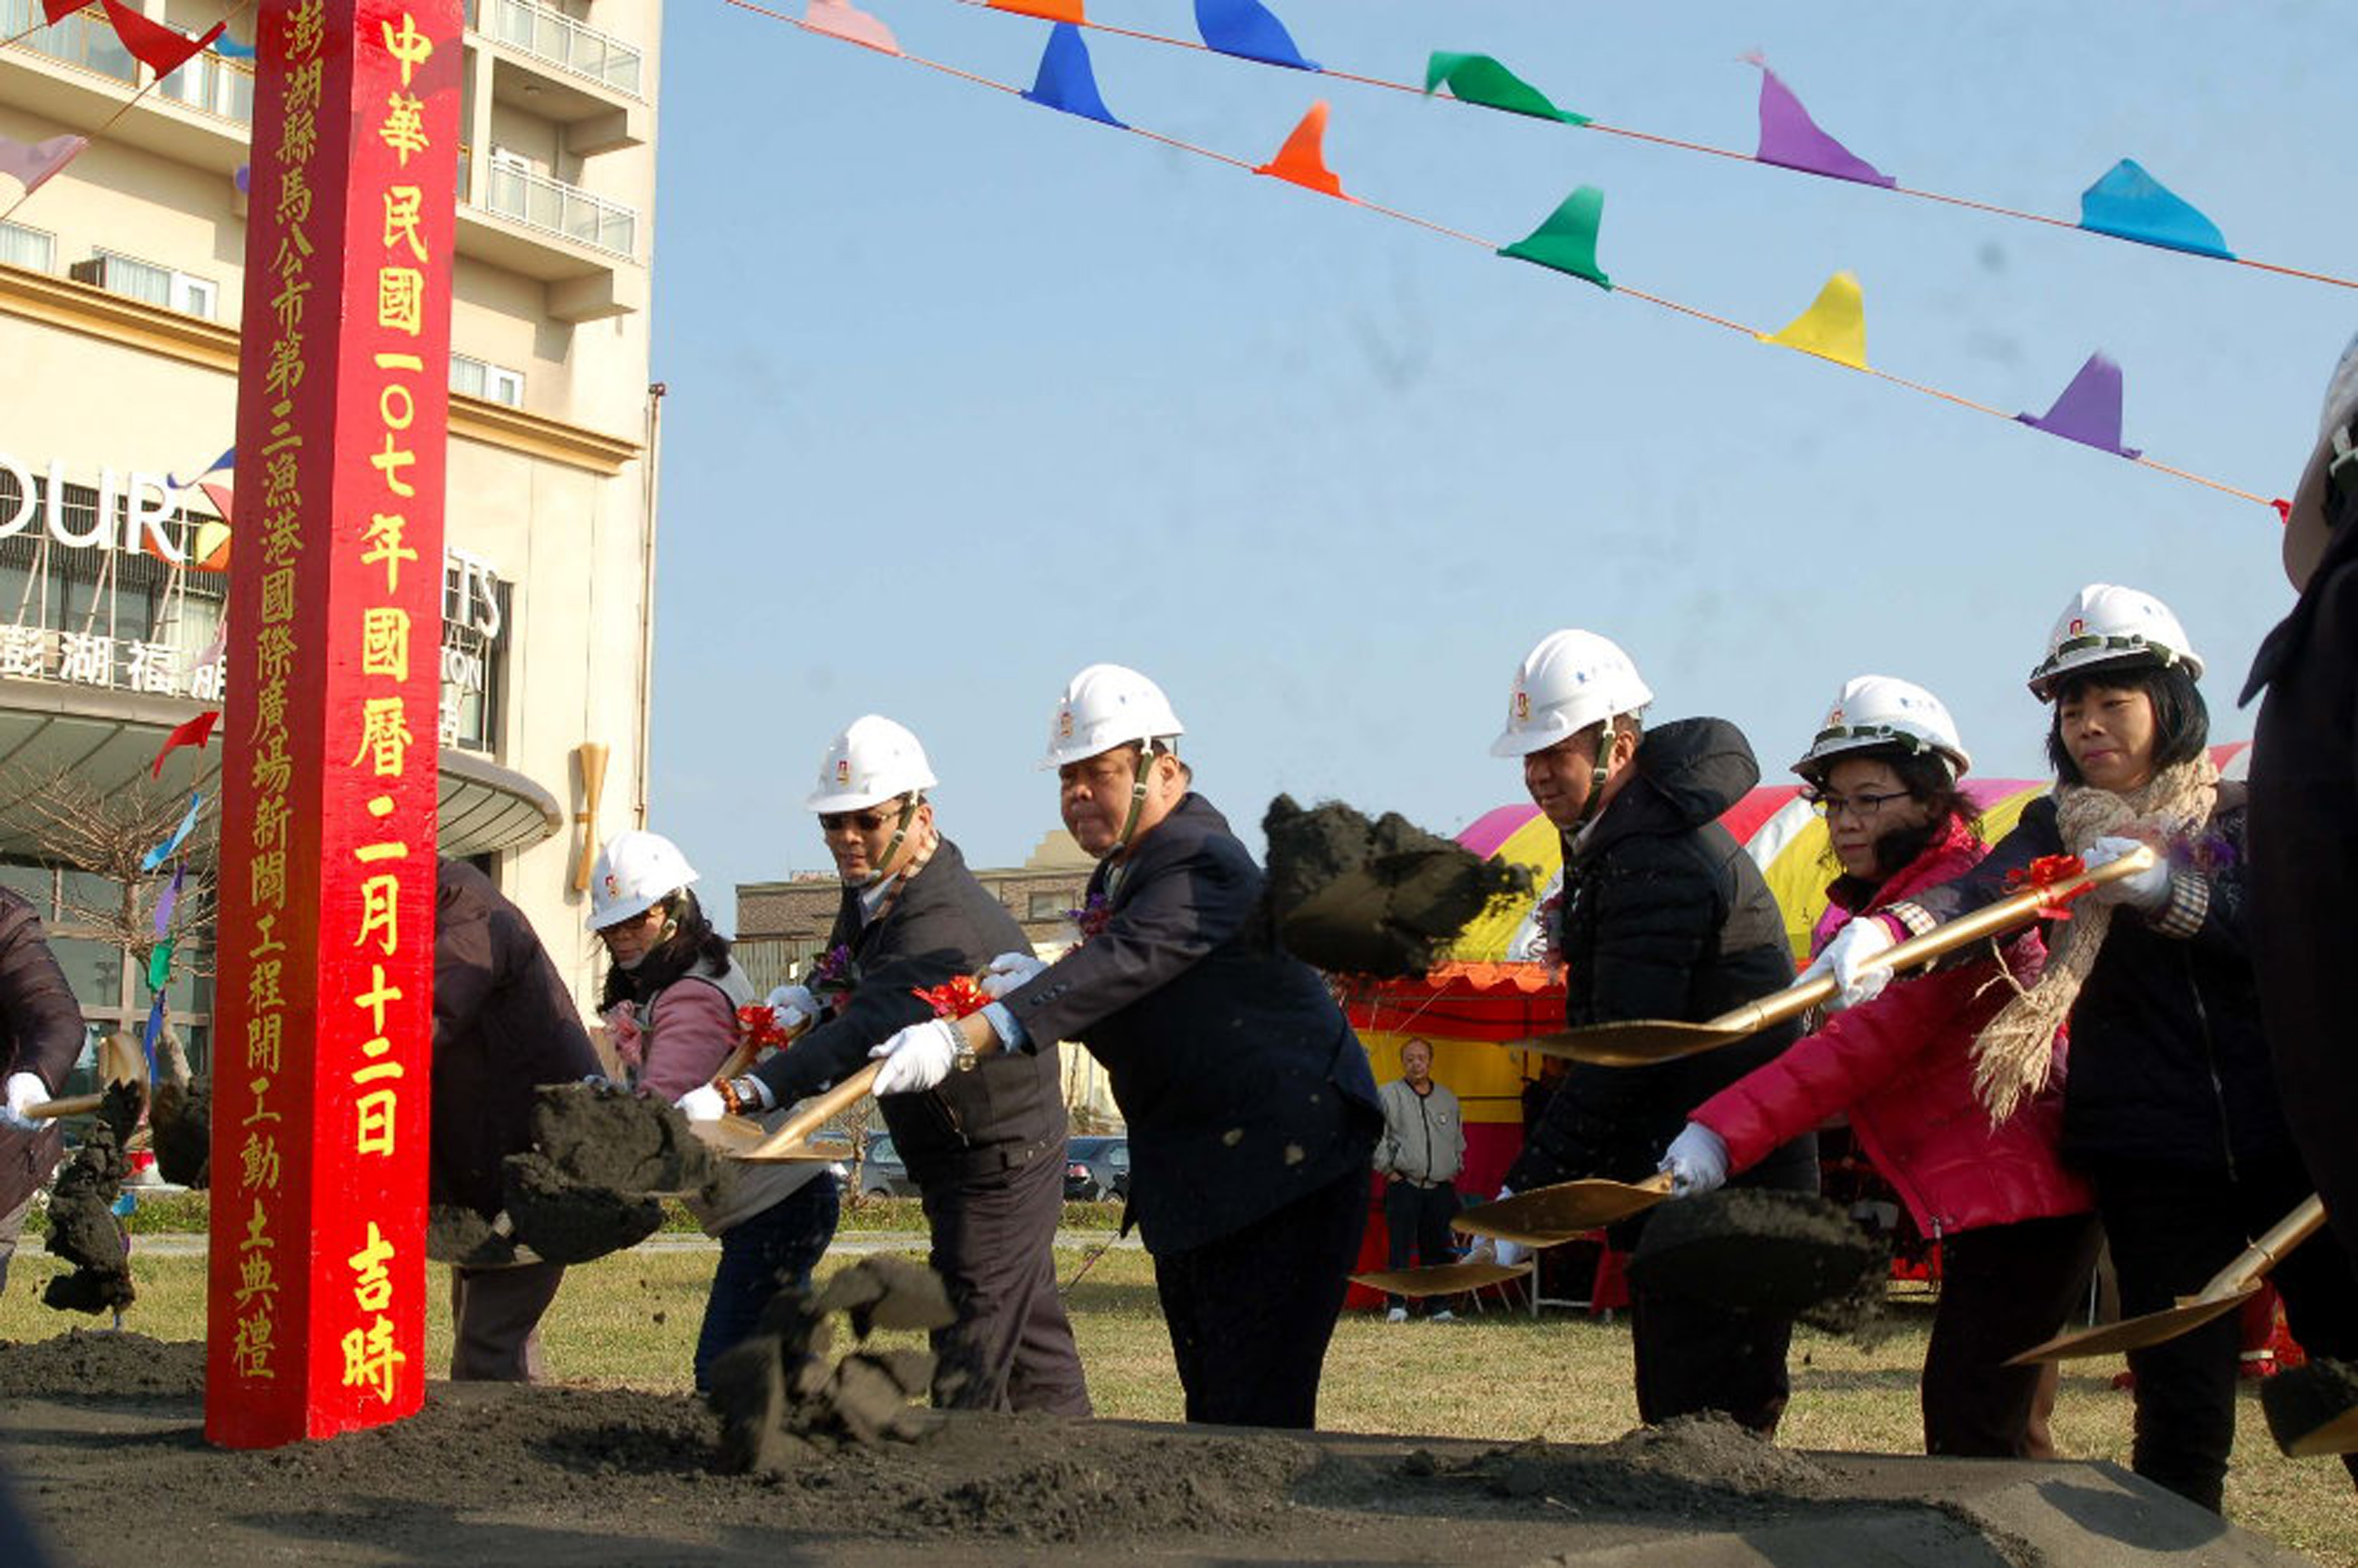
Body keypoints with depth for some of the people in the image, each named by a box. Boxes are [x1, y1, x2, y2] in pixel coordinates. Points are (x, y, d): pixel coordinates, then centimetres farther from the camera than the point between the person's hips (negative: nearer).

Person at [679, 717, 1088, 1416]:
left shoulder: (942, 922, -29)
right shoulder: (871, 893, 4)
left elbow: (872, 1030, -43)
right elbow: (861, 1000, 18)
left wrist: (738, 1095, -52)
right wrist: (815, 1003, -6)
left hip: (999, 1156, -10)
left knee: (969, 1373, -10)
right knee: (1033, 1343, 17)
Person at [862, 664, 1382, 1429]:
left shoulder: (1205, 864, -19)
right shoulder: (1119, 873, 12)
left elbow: (1122, 967, -33)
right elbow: (1120, 1011, 12)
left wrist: (962, 1039, -41)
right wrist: (1037, 985, -11)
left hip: (1283, 1167, -10)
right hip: (1189, 1178, 10)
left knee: (1256, 1410, -9)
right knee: (1208, 1402, 14)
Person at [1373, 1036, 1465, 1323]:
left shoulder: (1448, 1098, 16)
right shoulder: (1387, 1095, 2)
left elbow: (1459, 1138, 27)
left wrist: (1455, 1168, 18)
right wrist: (1387, 1169, -4)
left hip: (1441, 1189, 4)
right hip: (1403, 1186, -4)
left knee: (1439, 1249, 4)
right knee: (1400, 1249, -6)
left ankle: (1440, 1306, 11)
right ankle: (1397, 1305, -2)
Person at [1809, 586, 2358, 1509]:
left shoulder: (2243, 816, 8)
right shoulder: (2055, 830, 7)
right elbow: (1979, 893, -14)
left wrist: (2168, 890, -24)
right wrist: (1890, 927, -36)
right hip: (2151, 1156, 0)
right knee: (2181, 1408, -1)